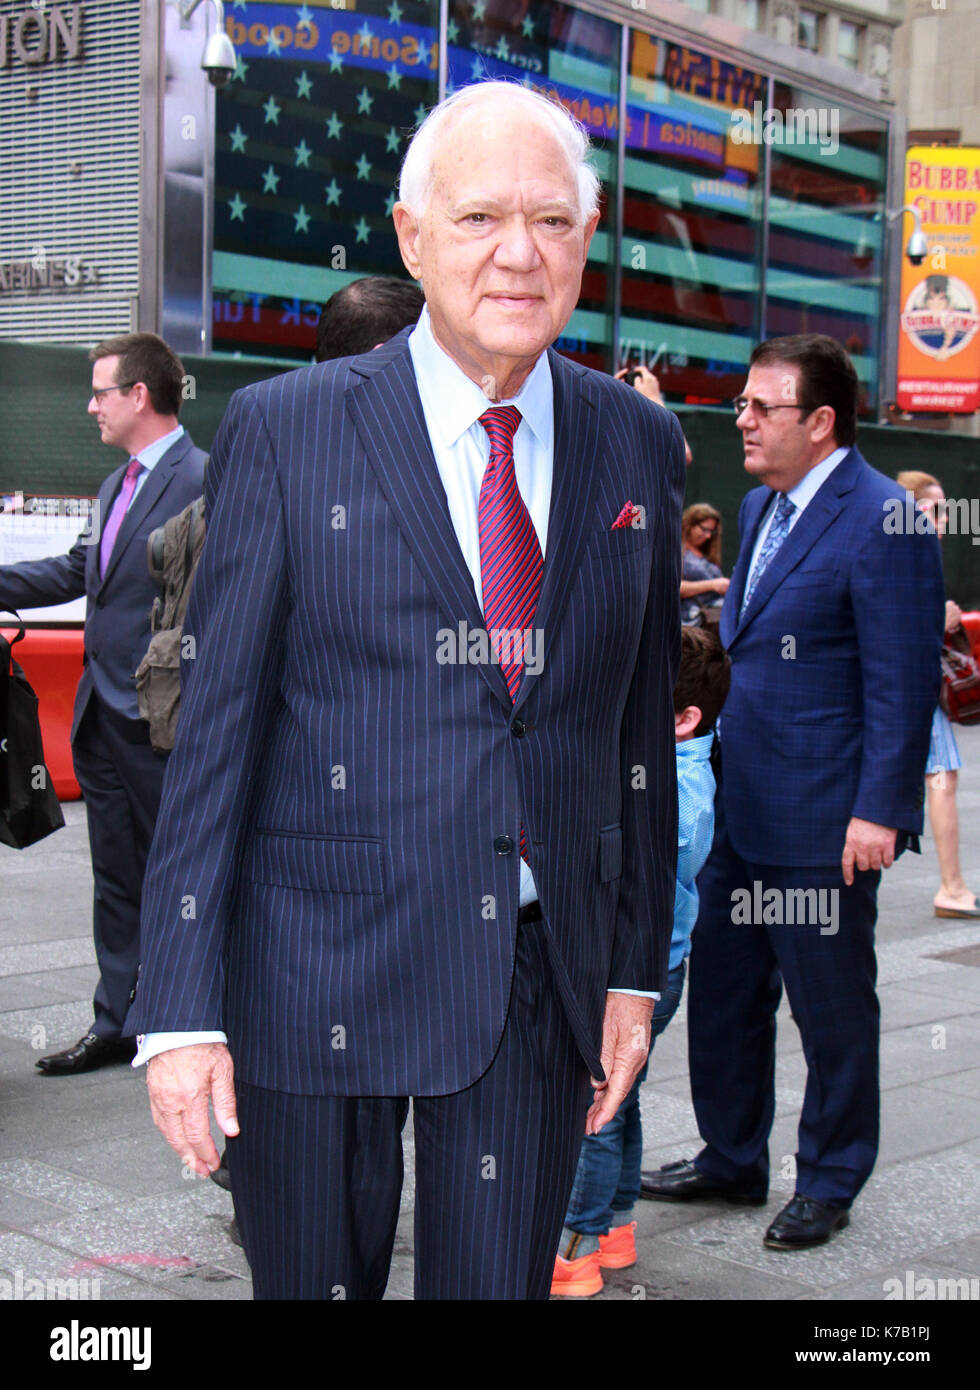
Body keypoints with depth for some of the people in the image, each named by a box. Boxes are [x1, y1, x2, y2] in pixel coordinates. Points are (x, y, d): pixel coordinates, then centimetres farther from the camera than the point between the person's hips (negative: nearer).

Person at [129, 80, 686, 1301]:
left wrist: (635, 970, 9)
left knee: (501, 1283, 10)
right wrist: (181, 1009, -9)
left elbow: (643, 726, 10)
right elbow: (214, 729, -5)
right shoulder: (283, 431, -4)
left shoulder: (639, 447, 6)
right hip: (319, 974, -2)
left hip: (543, 979, 3)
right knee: (312, 1279, 12)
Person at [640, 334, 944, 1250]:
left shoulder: (881, 521, -16)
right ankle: (732, 1159, 33)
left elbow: (904, 682, -17)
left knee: (832, 1009, 8)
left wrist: (877, 811, -20)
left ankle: (829, 1183, 25)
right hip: (739, 808, 9)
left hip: (822, 820, -8)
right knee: (721, 993, 17)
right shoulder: (760, 507, 11)